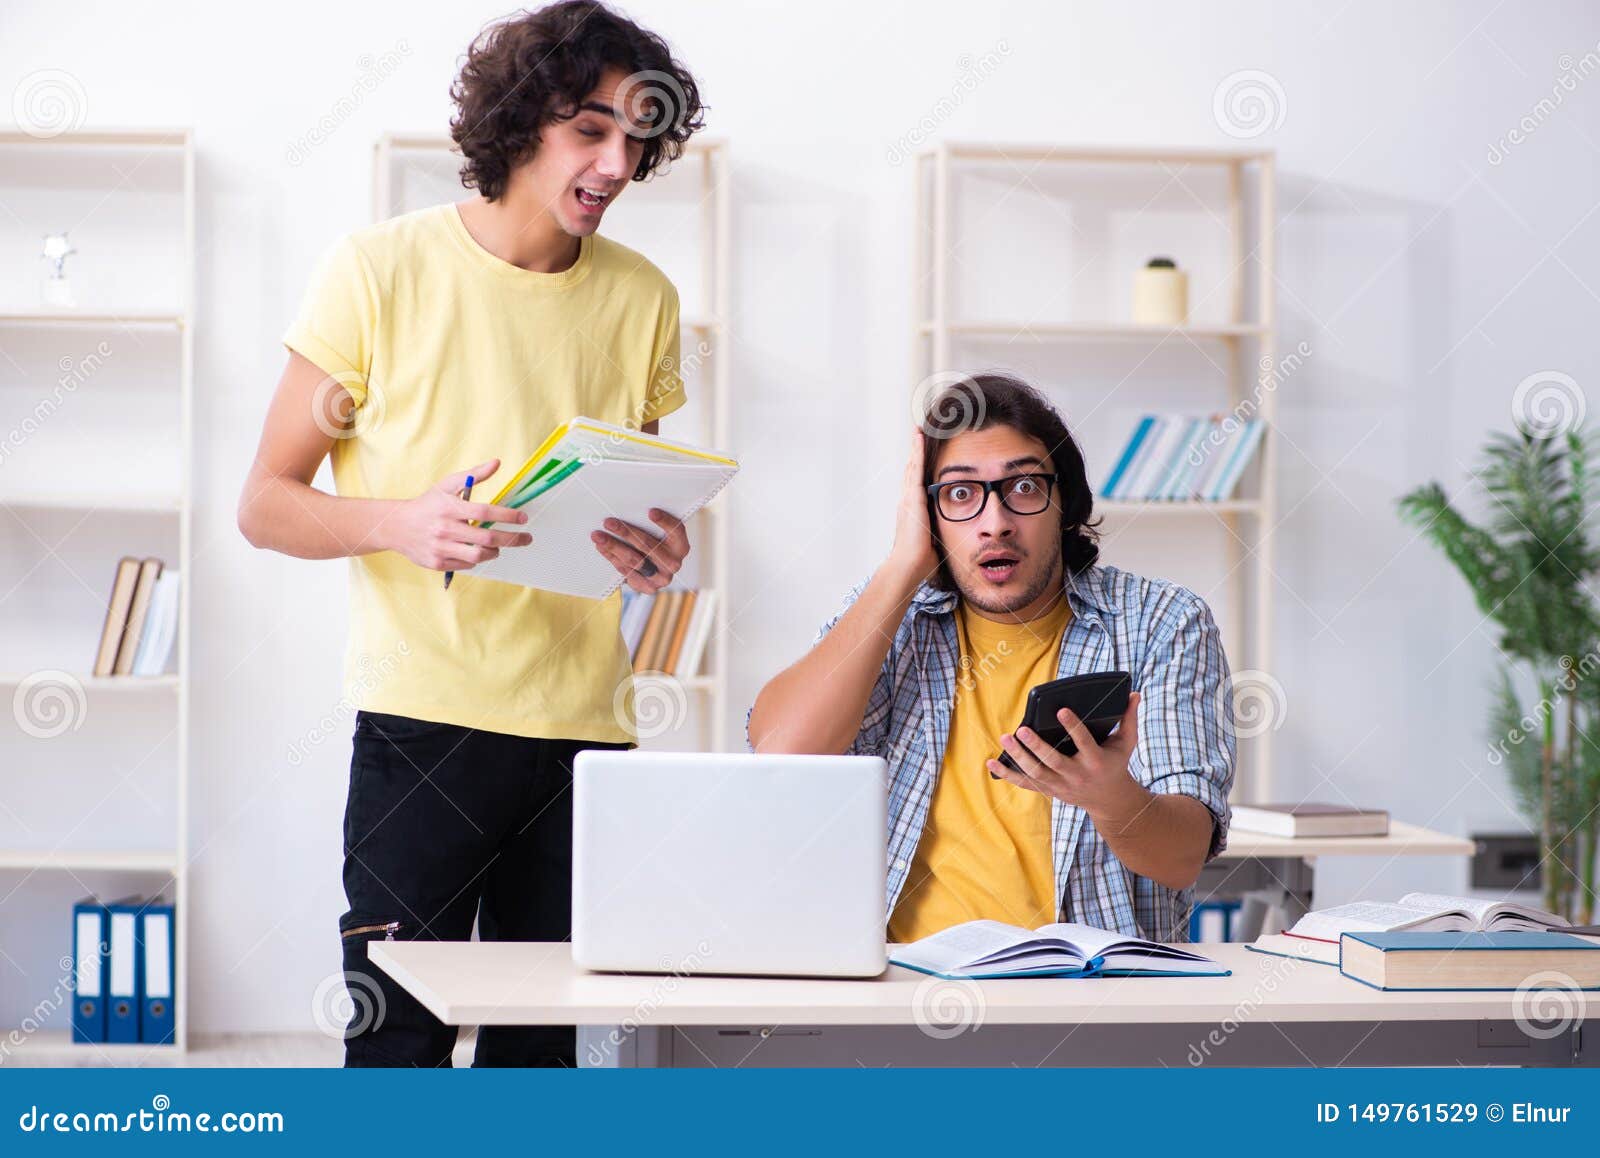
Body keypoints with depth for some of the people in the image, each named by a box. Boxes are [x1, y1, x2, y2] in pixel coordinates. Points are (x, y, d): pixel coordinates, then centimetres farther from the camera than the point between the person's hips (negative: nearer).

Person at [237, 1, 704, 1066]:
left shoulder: (643, 299, 11)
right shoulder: (384, 270, -1)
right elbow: (266, 503, 0)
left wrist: (653, 551, -3)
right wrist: (401, 522, -19)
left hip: (585, 727, 4)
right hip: (423, 720, -3)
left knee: (546, 1047, 5)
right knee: (398, 1040, -5)